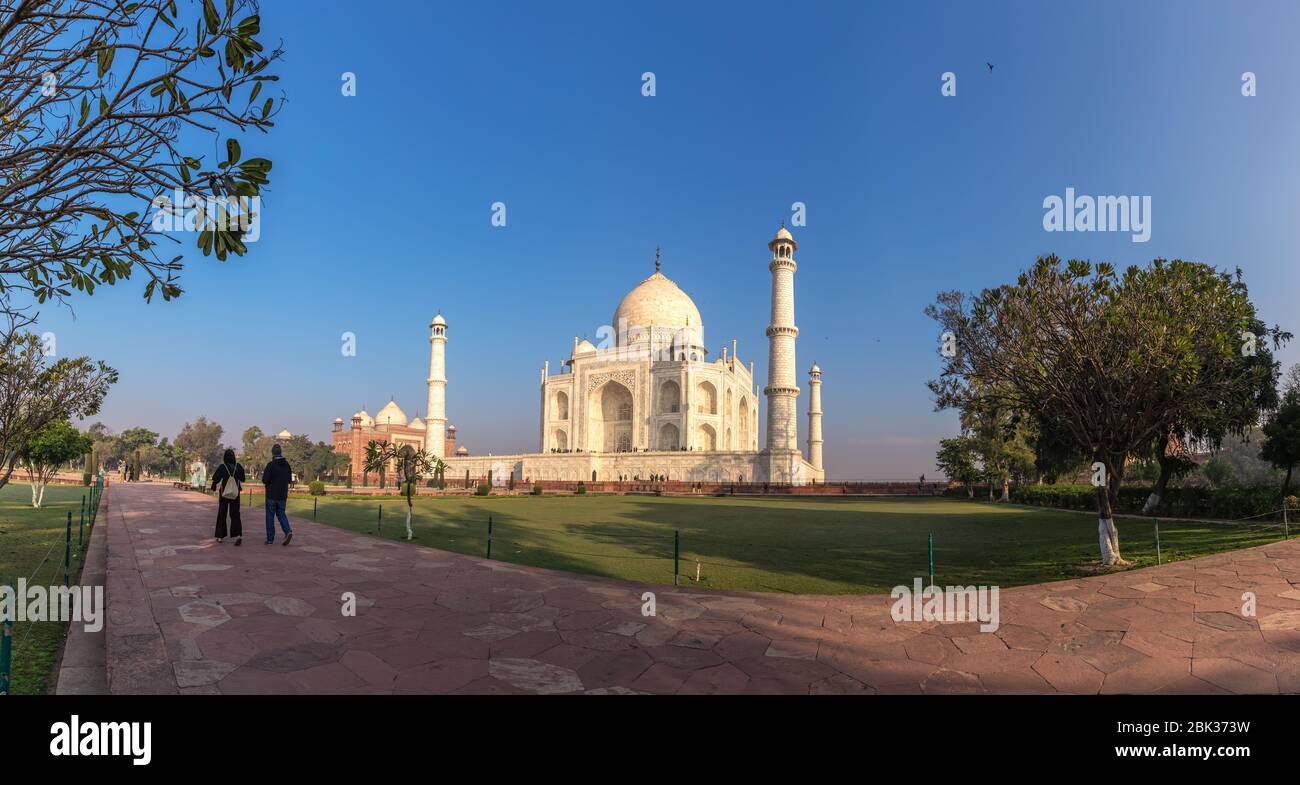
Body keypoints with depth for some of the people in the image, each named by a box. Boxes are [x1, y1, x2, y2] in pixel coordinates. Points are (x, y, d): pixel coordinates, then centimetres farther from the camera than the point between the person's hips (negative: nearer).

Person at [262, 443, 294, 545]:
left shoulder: (271, 465, -15)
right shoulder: (287, 464, 2)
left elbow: (265, 480, -16)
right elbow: (289, 479, 9)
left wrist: (264, 474, 3)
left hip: (271, 495, -4)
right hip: (283, 495, 4)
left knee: (270, 516, 6)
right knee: (281, 514, 15)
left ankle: (270, 539, 9)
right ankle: (288, 531, -6)